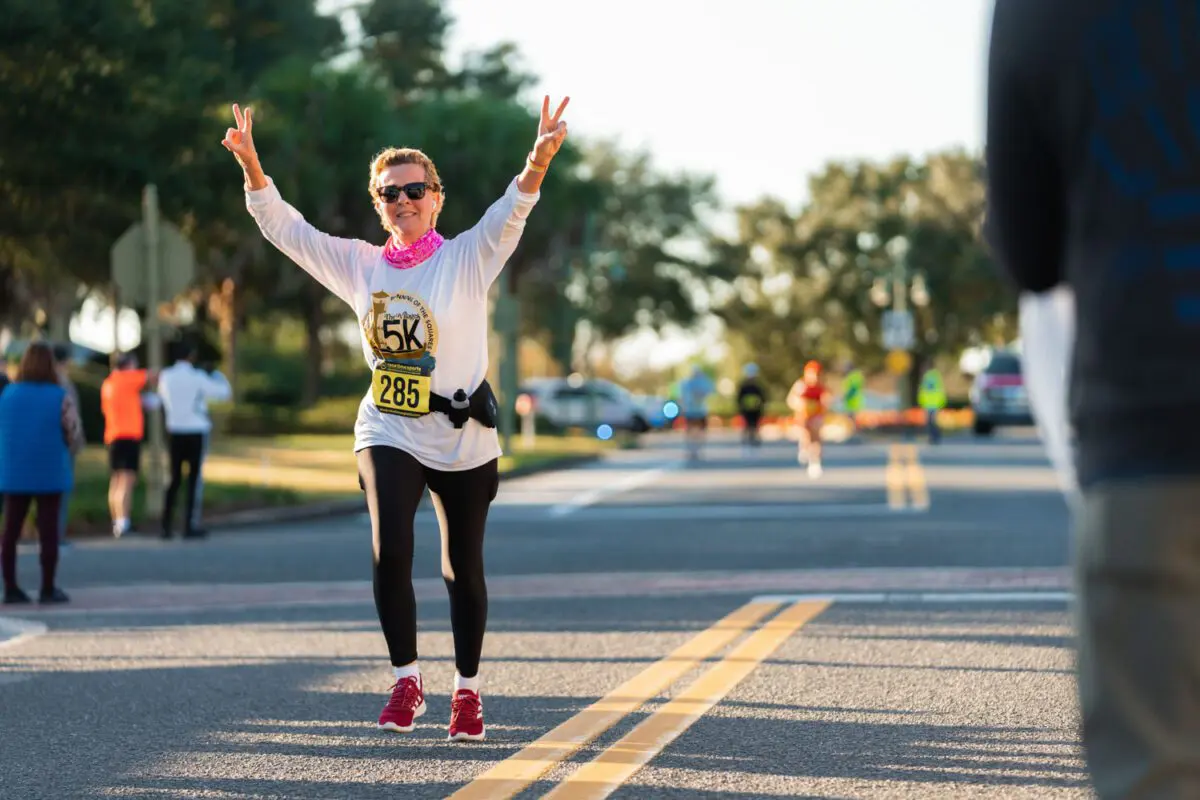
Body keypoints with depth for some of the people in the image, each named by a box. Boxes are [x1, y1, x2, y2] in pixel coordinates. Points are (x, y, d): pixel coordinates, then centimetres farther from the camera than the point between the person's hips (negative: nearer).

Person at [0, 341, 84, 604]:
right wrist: (66, 455, 14)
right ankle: (48, 589, 7)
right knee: (48, 530, 4)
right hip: (49, 474, -3)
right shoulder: (60, 397, -9)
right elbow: (74, 435, -7)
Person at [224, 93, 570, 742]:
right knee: (389, 551, -19)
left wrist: (539, 160, -42)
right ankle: (406, 682, -5)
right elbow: (283, 228, 5)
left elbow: (510, 213, -22)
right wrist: (251, 165, -10)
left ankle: (467, 690, 24)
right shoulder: (359, 265, 4)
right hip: (389, 433, 1)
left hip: (464, 439, -1)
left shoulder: (468, 259, -5)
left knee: (463, 570, 6)